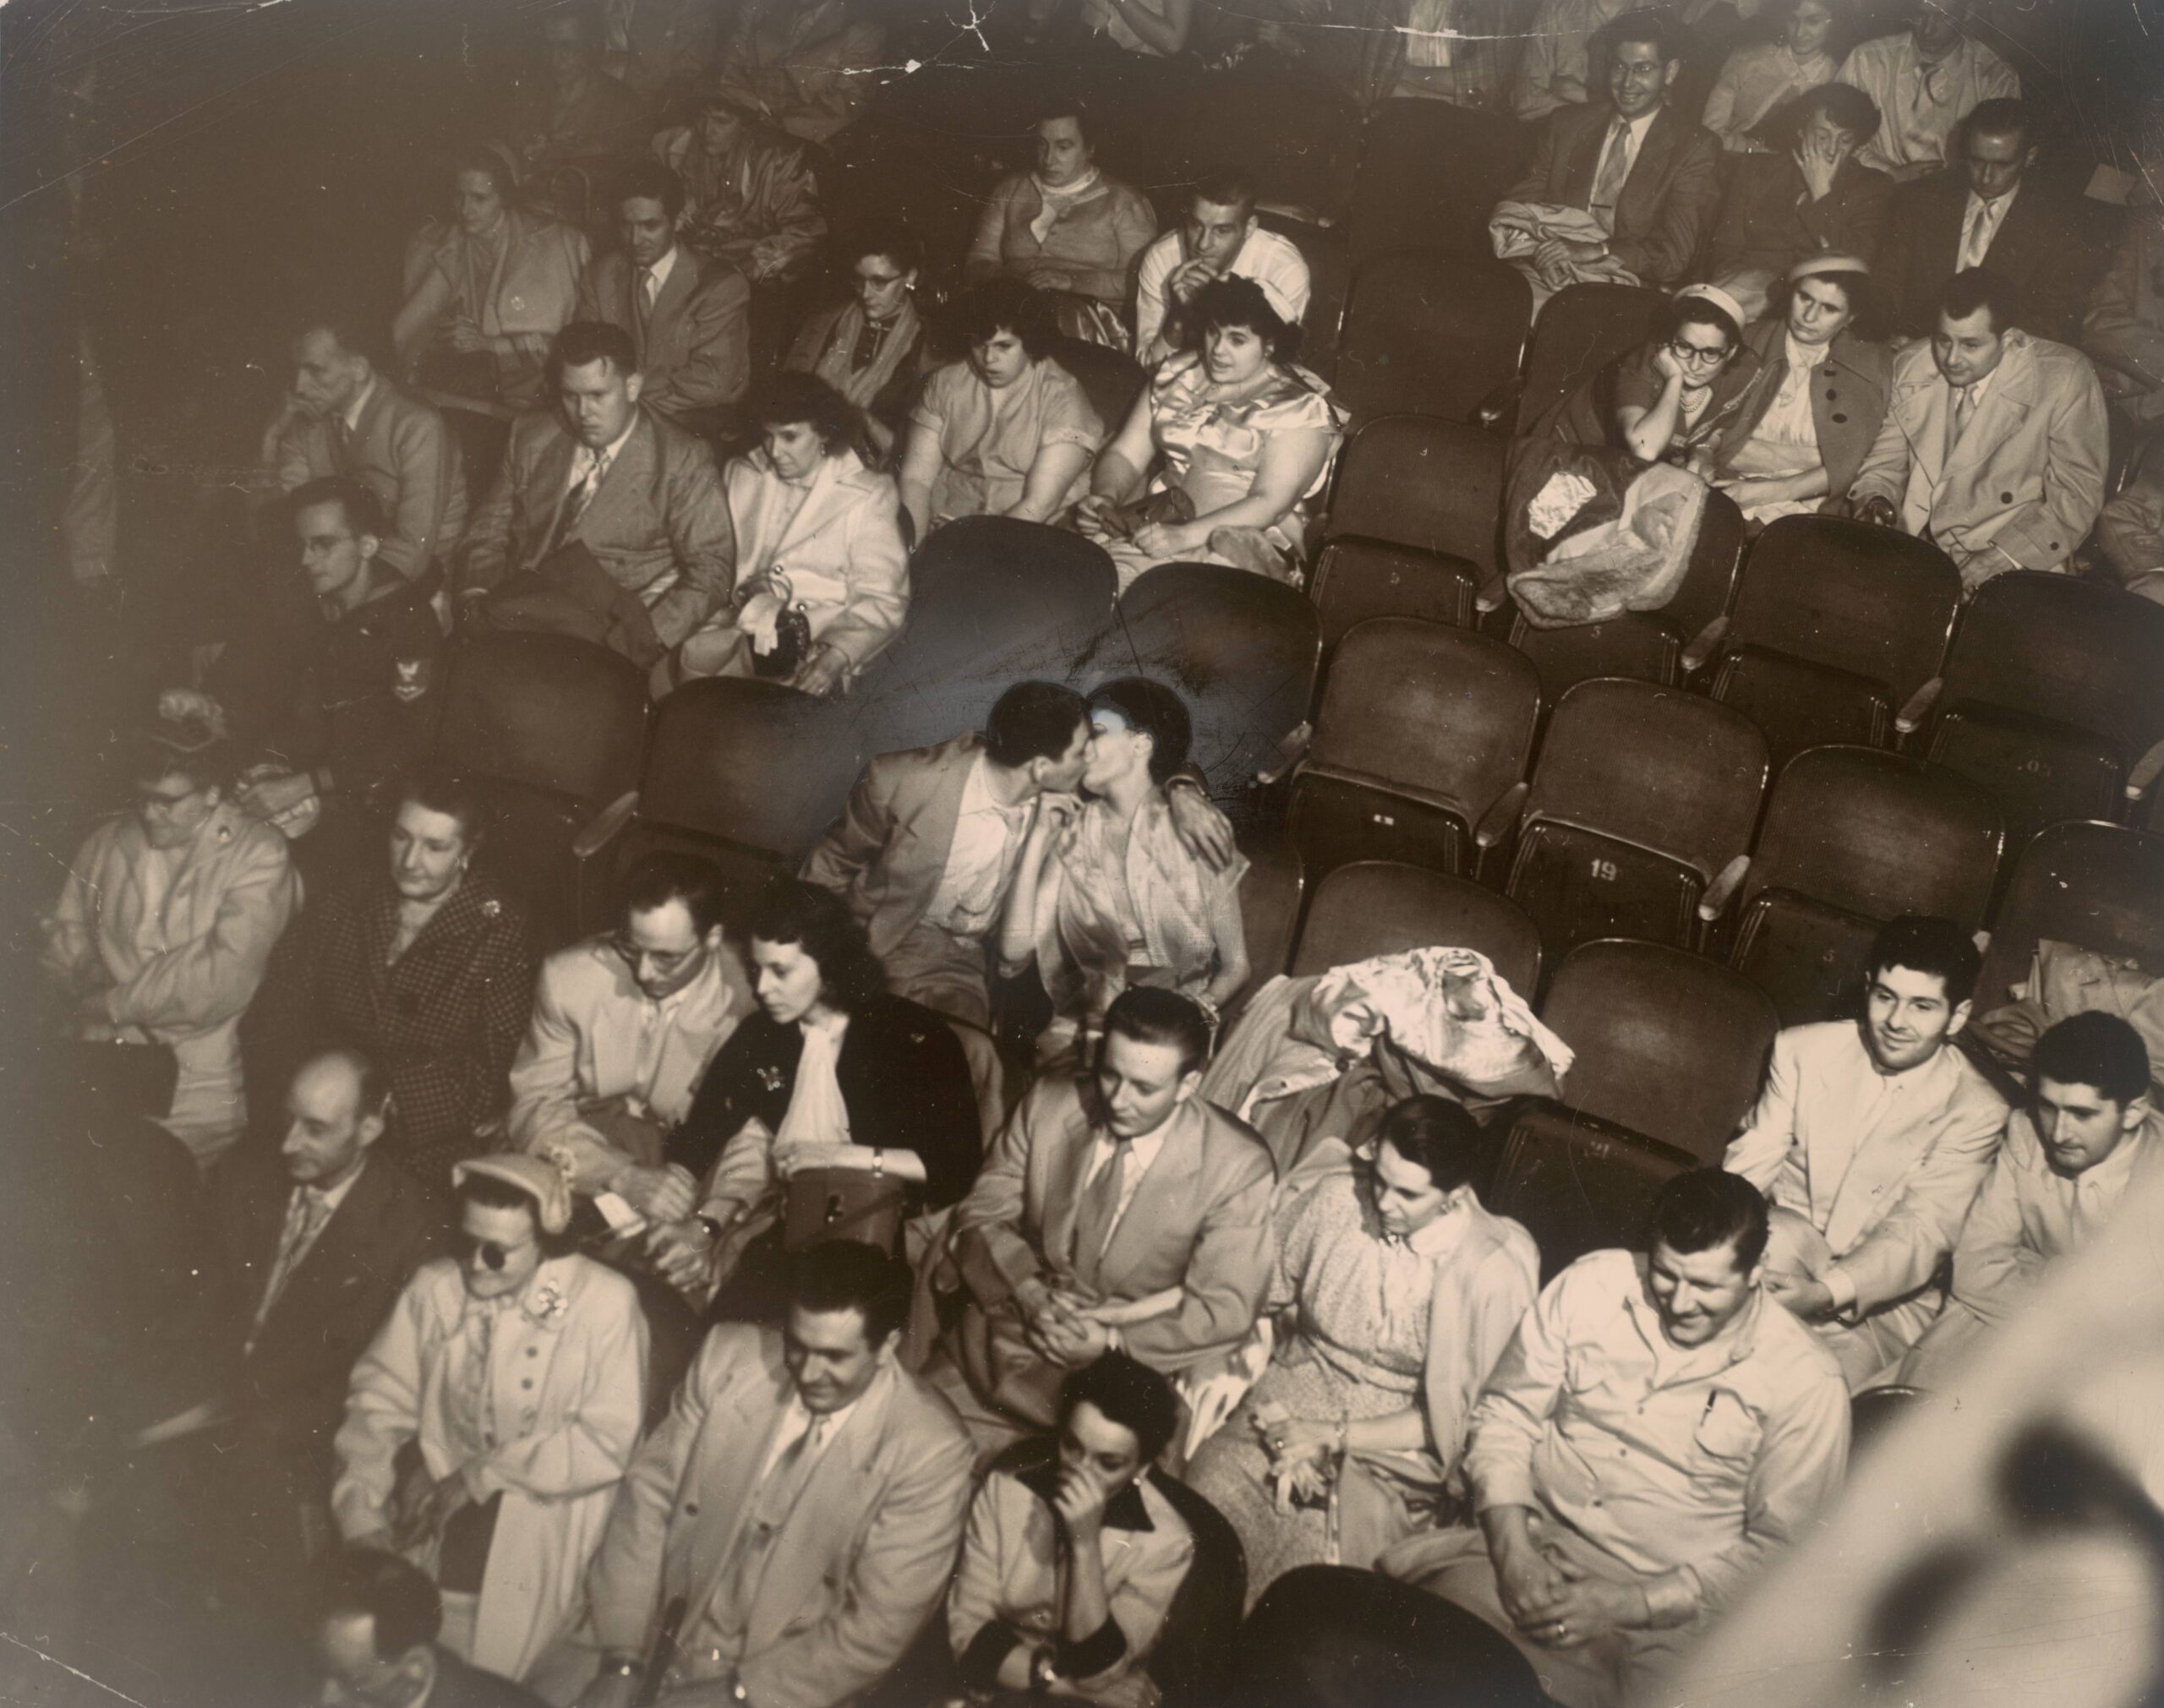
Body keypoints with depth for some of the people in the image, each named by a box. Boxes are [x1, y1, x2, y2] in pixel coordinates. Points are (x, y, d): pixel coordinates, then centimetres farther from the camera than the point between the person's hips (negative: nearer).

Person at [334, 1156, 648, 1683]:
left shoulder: (604, 1302, -9)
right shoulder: (433, 1287, 4)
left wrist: (477, 1476, -12)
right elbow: (380, 1401, 4)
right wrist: (362, 1520, -8)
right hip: (432, 1525, 4)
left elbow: (606, 1443, -11)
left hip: (540, 1542, -4)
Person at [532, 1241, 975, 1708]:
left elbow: (877, 1627, -11)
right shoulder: (730, 1355, -5)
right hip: (654, 1637, 4)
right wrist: (621, 1661, -8)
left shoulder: (930, 1453, -14)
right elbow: (648, 1495, -2)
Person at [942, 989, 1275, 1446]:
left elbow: (1224, 1310, -9)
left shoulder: (1237, 1167, -12)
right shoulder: (1050, 1103, -1)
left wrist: (1110, 1337, -18)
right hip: (1007, 1336, 4)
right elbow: (982, 1215, 5)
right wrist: (1031, 1292, -13)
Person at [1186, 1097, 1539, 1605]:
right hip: (1294, 1397, 3)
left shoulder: (1496, 1271, -14)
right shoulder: (1335, 1196, -7)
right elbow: (1259, 1302, 5)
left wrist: (1332, 1438, -13)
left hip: (1393, 1446, -2)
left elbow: (1451, 1423, -9)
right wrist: (1279, 1414, -5)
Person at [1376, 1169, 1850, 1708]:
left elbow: (1780, 1552, -4)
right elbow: (1505, 1415, 6)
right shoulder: (1590, 1285, 1)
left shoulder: (1805, 1385, -7)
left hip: (1656, 1612, -3)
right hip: (1530, 1541, 3)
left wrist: (1626, 1605, -13)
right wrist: (1514, 1554, -9)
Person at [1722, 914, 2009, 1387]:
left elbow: (1921, 1235, -17)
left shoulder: (1977, 1111, -8)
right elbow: (1754, 1157, 0)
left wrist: (1826, 1293, -33)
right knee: (1781, 1240, -35)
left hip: (1882, 1299, -2)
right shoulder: (1803, 1050, 1)